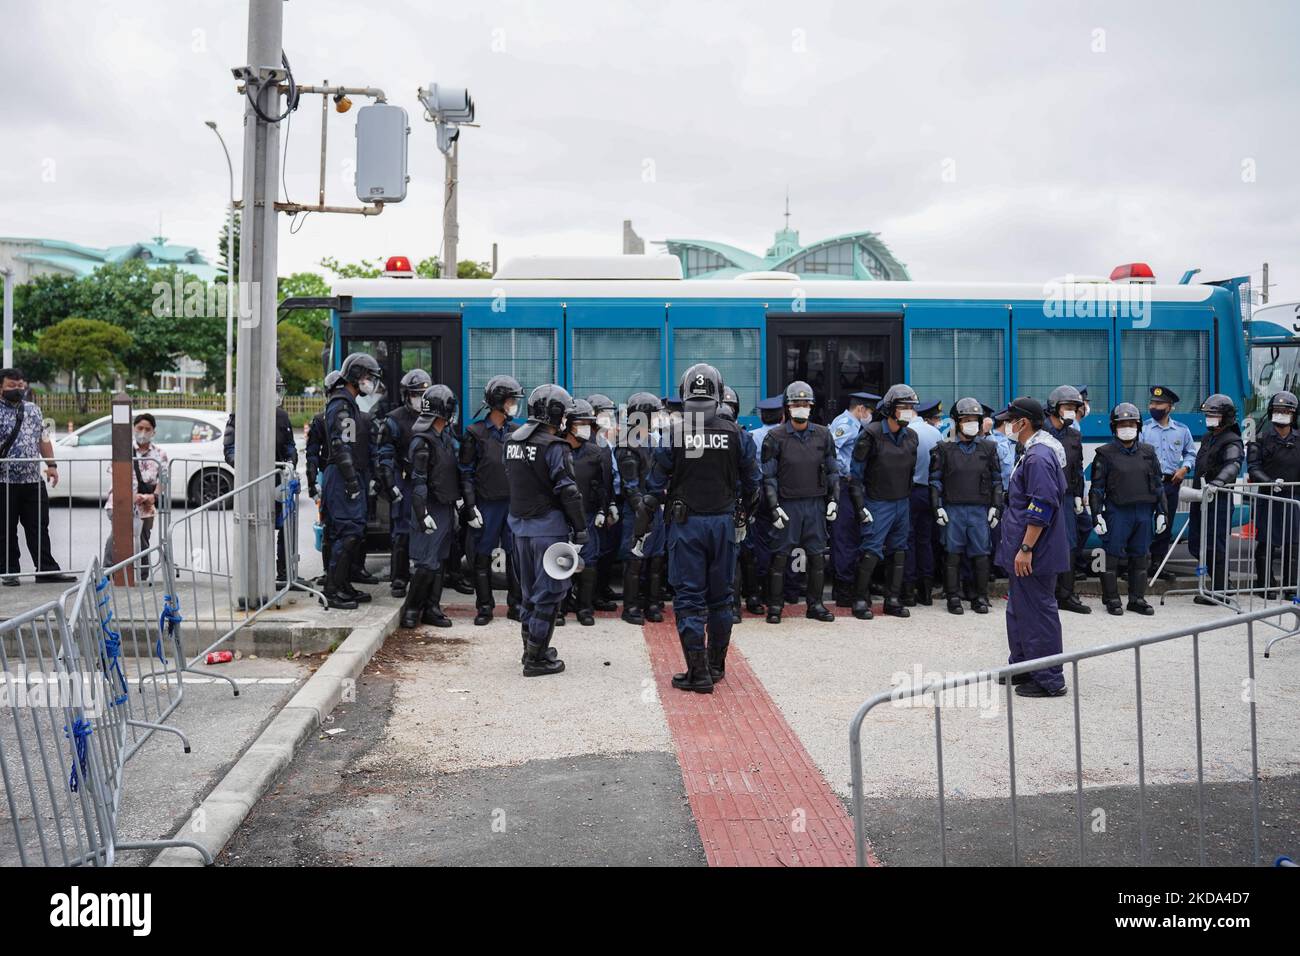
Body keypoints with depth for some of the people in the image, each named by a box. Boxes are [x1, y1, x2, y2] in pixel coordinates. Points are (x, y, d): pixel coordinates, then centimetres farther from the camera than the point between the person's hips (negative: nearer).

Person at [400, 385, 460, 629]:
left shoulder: (446, 436, 12)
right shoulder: (422, 442, -16)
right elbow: (418, 482, -19)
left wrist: (456, 505, 22)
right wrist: (422, 514, -22)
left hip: (446, 507, 9)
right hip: (431, 508, -9)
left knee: (439, 561, 11)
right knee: (427, 563, -8)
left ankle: (432, 608, 18)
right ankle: (411, 609, 6)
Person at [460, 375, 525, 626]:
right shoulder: (475, 433, -3)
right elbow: (466, 472, -3)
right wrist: (470, 506, -10)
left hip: (514, 502, 3)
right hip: (487, 503, -3)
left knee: (516, 554, 6)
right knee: (483, 555, 4)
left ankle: (515, 605, 16)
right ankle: (484, 607, 14)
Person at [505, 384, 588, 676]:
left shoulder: (512, 441, 9)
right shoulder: (553, 447, -15)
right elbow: (568, 491, -16)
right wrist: (580, 528, -11)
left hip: (519, 525, 8)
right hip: (548, 526, -8)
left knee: (528, 589, 19)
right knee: (549, 591, 0)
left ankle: (531, 646, 31)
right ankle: (536, 659, 2)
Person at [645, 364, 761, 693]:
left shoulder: (674, 433, -9)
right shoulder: (733, 432, -2)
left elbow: (657, 480, -4)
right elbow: (750, 478, 7)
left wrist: (647, 508, 11)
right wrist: (746, 508, 23)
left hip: (686, 523, -2)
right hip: (723, 521, 3)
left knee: (689, 597, 2)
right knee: (720, 596, 14)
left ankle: (699, 672, -1)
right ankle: (716, 665, 25)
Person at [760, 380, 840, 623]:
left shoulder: (822, 435, 8)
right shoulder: (775, 437, -2)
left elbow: (833, 471, 13)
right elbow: (769, 476, -3)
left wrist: (834, 499, 5)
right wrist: (774, 507, -10)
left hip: (816, 504, 3)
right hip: (787, 505, -3)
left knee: (817, 556, 6)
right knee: (780, 556, -1)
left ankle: (815, 604, 18)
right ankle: (775, 606, 9)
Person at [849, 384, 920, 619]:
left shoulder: (912, 437, 8)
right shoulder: (871, 435, -11)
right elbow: (856, 473, -8)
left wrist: (909, 499, 13)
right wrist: (860, 506, -12)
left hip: (903, 503, 6)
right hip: (878, 504, -6)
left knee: (899, 552, 9)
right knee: (872, 551, -9)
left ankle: (893, 600, 18)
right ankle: (861, 601, 2)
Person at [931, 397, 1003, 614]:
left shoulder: (988, 448, 9)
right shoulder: (945, 449, 4)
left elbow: (996, 480, 11)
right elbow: (935, 480, 4)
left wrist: (996, 507, 4)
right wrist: (937, 507, -3)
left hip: (980, 510, 1)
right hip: (953, 509, -1)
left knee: (980, 554, 3)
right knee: (953, 554, 2)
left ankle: (981, 597, 14)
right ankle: (954, 597, 11)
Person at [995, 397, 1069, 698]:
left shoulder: (1039, 456, -19)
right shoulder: (1036, 451, 15)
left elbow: (1041, 508, -25)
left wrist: (1025, 549, -23)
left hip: (1034, 553, -11)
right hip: (1025, 550, 11)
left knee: (1039, 612, -3)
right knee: (1020, 609, 19)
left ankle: (1049, 680, 5)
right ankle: (1021, 667, 31)